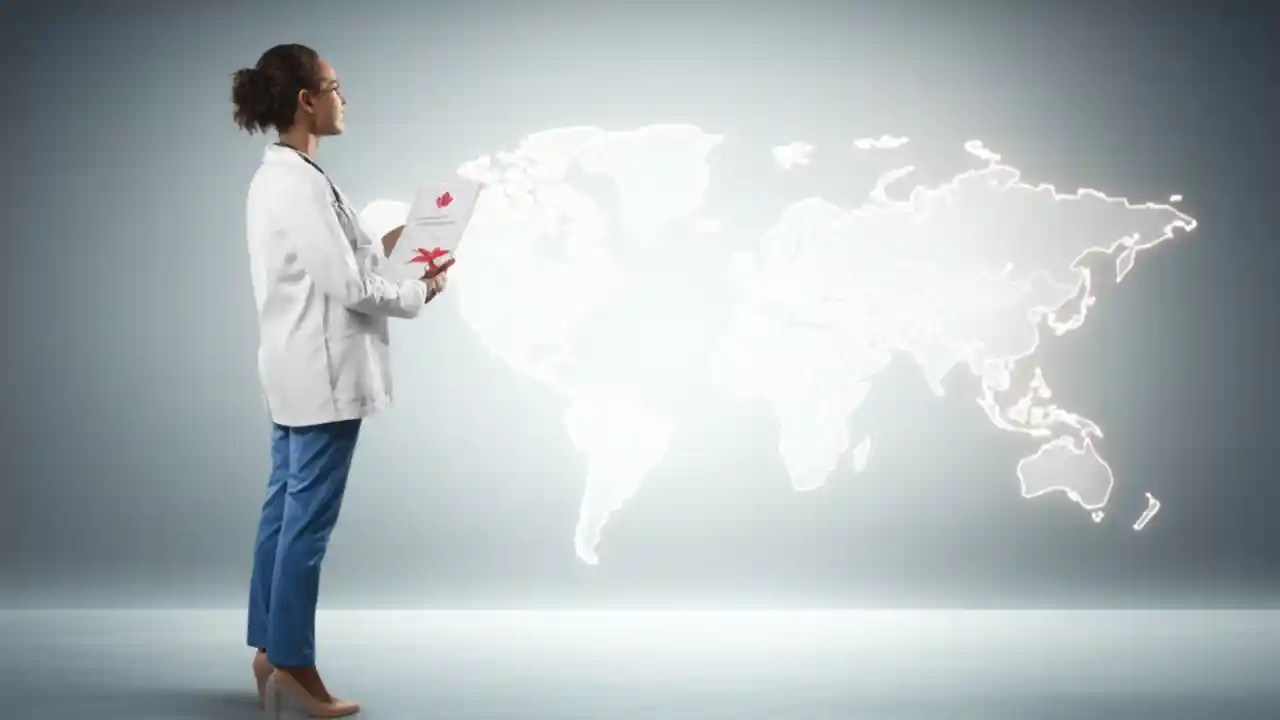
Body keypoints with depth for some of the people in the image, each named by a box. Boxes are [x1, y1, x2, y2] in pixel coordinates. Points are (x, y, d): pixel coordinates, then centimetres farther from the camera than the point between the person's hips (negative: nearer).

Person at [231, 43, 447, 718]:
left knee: (284, 511, 15)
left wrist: (385, 249, 11)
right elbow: (346, 288, -19)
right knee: (307, 521, -1)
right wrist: (419, 292, -5)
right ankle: (292, 663, 9)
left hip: (294, 369, 10)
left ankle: (270, 649, 24)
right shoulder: (302, 183, -20)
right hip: (322, 371, -10)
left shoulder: (275, 177, 10)